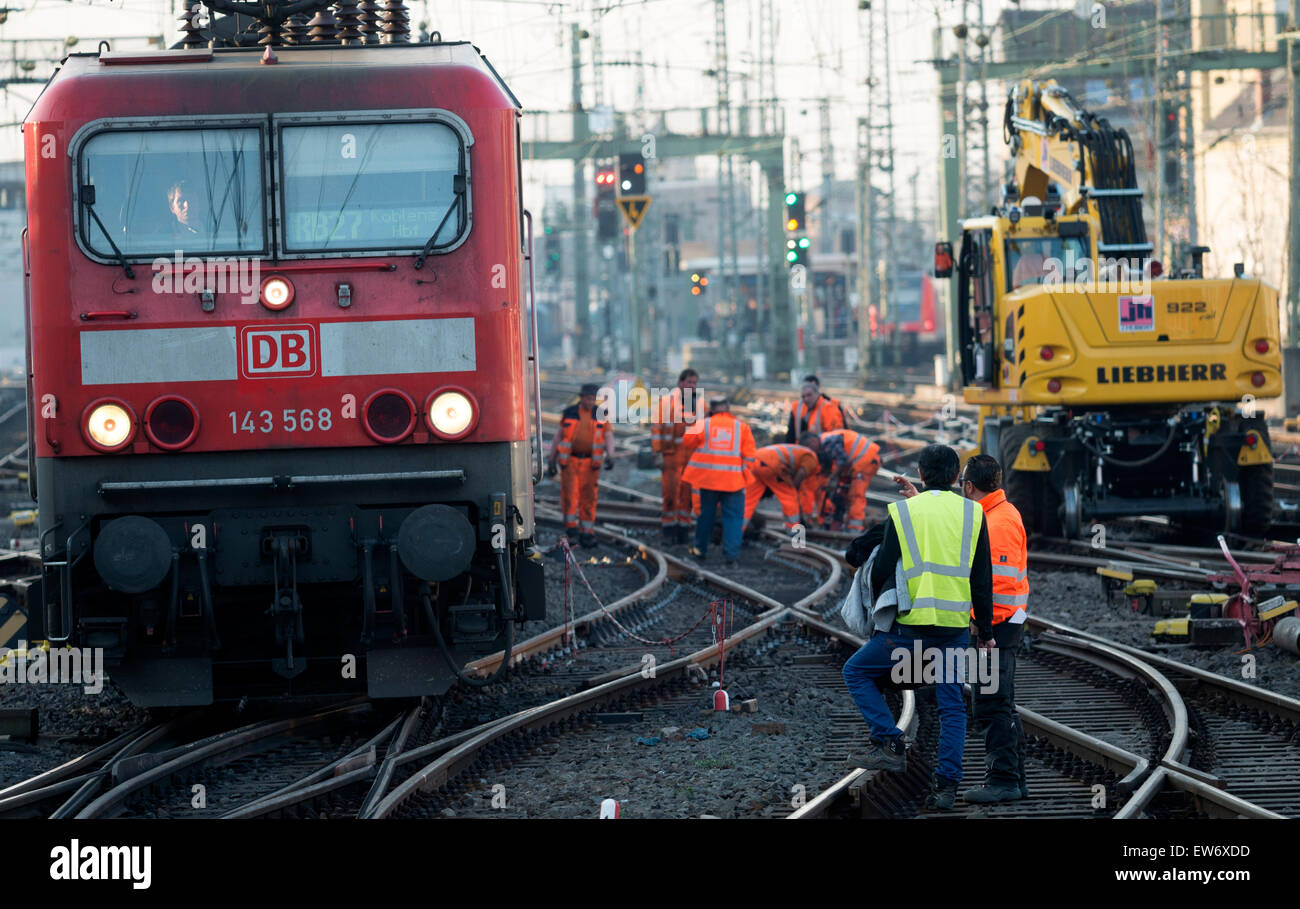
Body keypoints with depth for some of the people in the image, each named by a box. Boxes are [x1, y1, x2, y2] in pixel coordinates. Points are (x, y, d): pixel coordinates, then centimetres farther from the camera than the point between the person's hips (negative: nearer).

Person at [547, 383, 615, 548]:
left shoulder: (600, 415, 2)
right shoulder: (569, 413, 1)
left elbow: (608, 437, -3)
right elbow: (558, 437, 6)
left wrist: (610, 456, -21)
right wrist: (552, 460, 5)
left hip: (590, 463, 1)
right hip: (569, 461, -1)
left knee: (588, 498, 2)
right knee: (570, 493, -15)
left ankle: (587, 533, 8)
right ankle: (571, 526, -3)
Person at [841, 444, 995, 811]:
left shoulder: (903, 512, 0)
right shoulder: (972, 514, 6)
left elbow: (881, 571, 1)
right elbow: (982, 579, 8)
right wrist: (985, 631, 15)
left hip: (911, 625, -3)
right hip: (955, 627, 3)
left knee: (856, 672, 12)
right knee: (951, 705, 11)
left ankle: (889, 744, -1)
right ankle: (947, 783, 5)